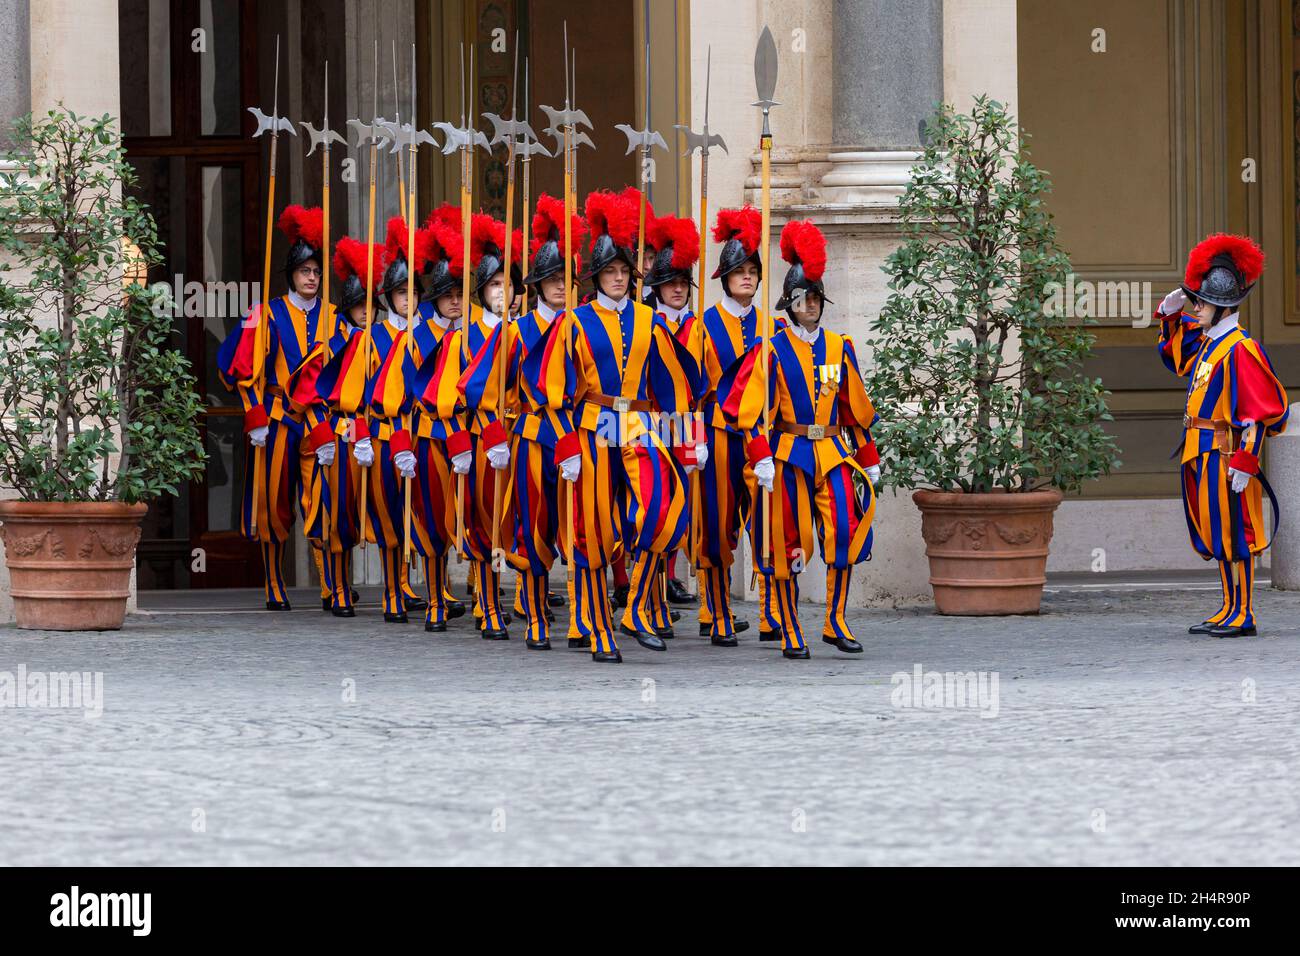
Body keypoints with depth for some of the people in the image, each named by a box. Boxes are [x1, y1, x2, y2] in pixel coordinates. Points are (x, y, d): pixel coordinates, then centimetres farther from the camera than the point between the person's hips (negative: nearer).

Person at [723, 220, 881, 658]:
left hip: (833, 453, 3)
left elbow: (856, 407, 16)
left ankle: (835, 622, 0)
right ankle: (791, 635, 9)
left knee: (847, 528, -12)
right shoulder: (773, 350, -3)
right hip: (788, 455, -3)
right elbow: (751, 408, -8)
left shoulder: (839, 347, 10)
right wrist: (761, 457, -18)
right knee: (788, 543, 0)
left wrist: (869, 458, 17)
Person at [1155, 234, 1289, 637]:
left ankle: (1242, 616, 0)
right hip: (1201, 454, 9)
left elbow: (1262, 411, -18)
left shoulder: (1241, 349, -16)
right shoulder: (1206, 341, 11)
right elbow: (1176, 357, 34)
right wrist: (1172, 316, 17)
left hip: (1225, 457, -9)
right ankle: (1231, 610, 20)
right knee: (1216, 536, 13)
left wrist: (1245, 462, -21)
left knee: (1233, 535, -4)